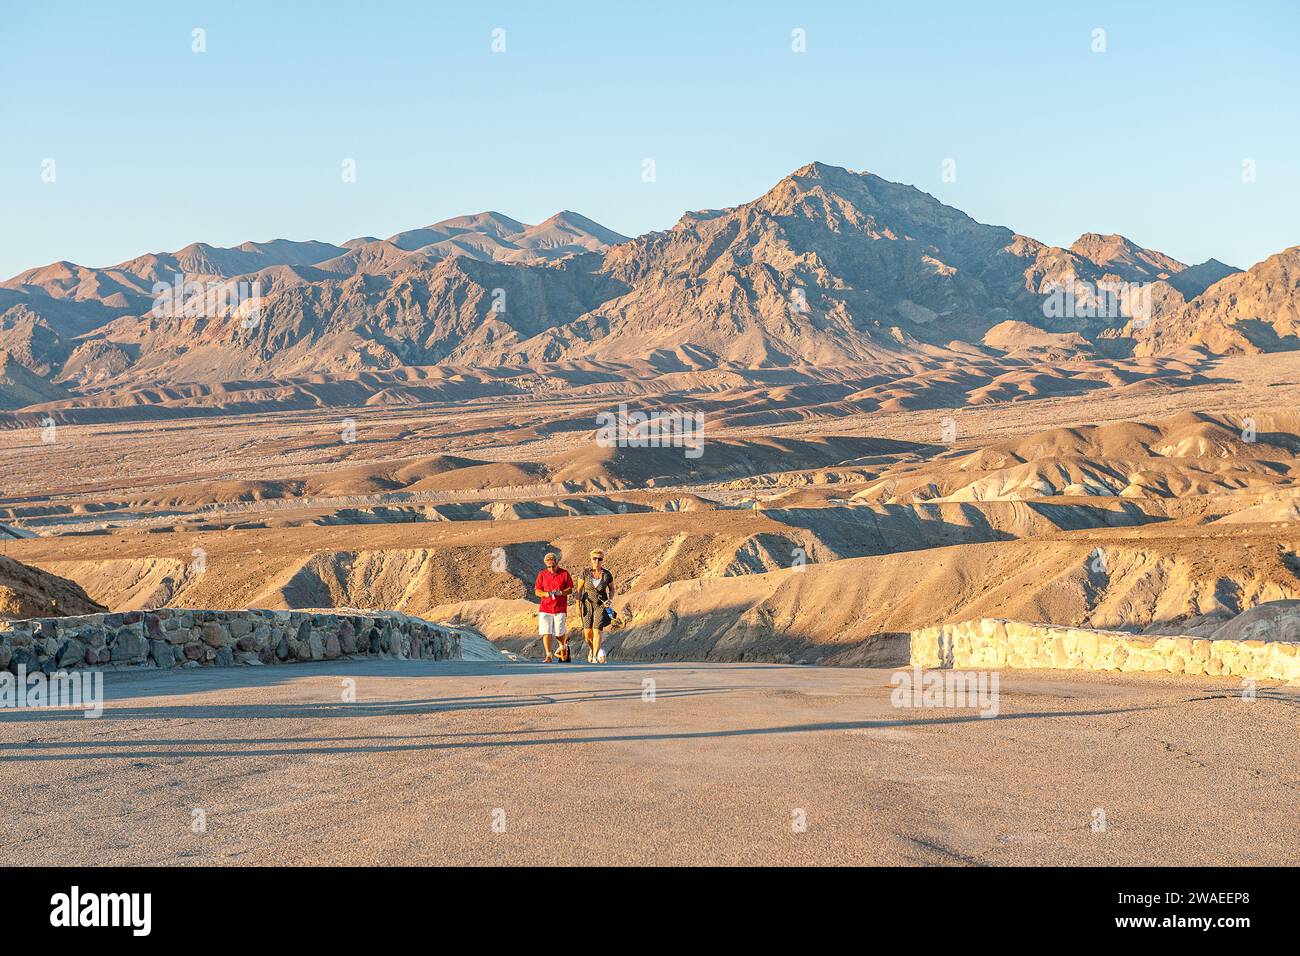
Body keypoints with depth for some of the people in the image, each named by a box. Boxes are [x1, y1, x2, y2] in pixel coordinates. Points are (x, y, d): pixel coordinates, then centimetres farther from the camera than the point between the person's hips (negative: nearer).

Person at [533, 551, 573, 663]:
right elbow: (537, 591, 8)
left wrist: (560, 592, -16)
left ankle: (563, 646, 34)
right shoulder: (542, 574, 6)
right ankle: (549, 656, -3)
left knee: (560, 633, 2)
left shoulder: (564, 573, 3)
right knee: (546, 633, -7)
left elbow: (570, 590, 4)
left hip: (560, 608, -1)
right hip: (545, 608, 1)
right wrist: (546, 594, -13)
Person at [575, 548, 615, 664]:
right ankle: (591, 648, 30)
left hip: (601, 605, -1)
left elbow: (612, 589, 10)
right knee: (587, 633, -2)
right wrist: (578, 605, -8)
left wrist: (609, 600, -7)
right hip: (587, 605, 1)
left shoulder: (607, 575, -6)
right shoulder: (586, 573, -7)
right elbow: (579, 590, 0)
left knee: (597, 631, -14)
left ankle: (595, 657, -12)